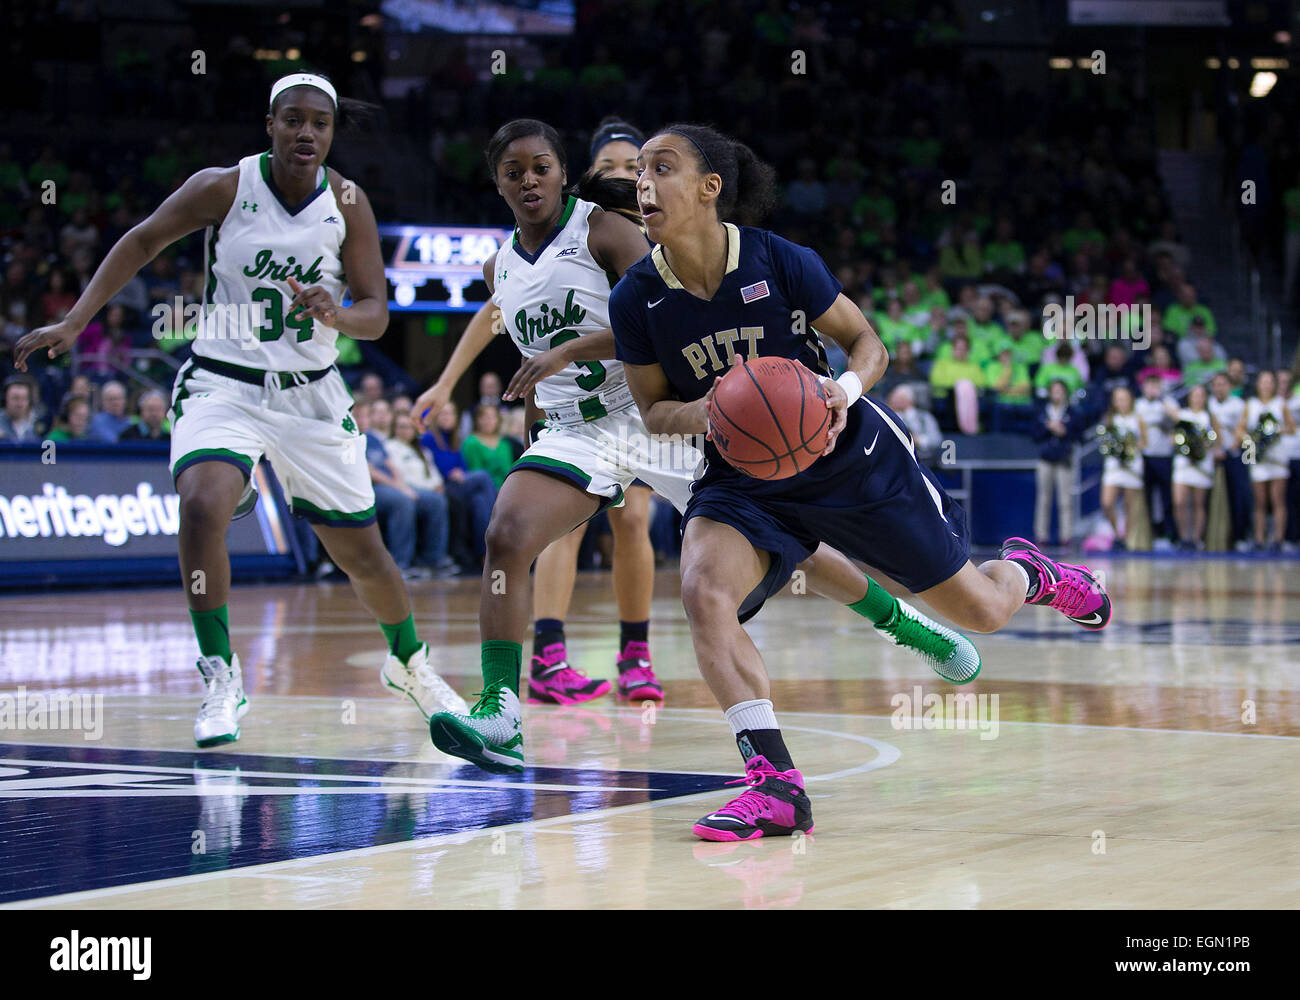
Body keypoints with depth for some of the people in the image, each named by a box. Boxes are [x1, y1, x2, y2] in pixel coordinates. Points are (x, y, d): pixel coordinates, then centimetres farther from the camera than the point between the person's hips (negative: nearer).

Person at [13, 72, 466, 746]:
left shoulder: (347, 205, -5)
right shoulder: (224, 188, -11)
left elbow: (376, 313, -5)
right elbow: (143, 242, 0)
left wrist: (337, 315, -28)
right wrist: (74, 322, -6)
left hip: (311, 394, 2)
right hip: (222, 383, -2)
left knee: (362, 553, 10)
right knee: (202, 506, -30)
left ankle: (408, 664, 39)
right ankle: (221, 678, -17)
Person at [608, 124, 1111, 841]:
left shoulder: (781, 262, -19)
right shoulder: (636, 298, -13)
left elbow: (867, 342, -6)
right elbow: (654, 408, -1)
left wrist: (845, 390, -29)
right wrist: (702, 412, -24)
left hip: (850, 458, -2)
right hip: (743, 476, 2)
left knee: (981, 611, 7)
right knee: (703, 593, -29)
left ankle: (1028, 572, 46)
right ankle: (775, 786, -25)